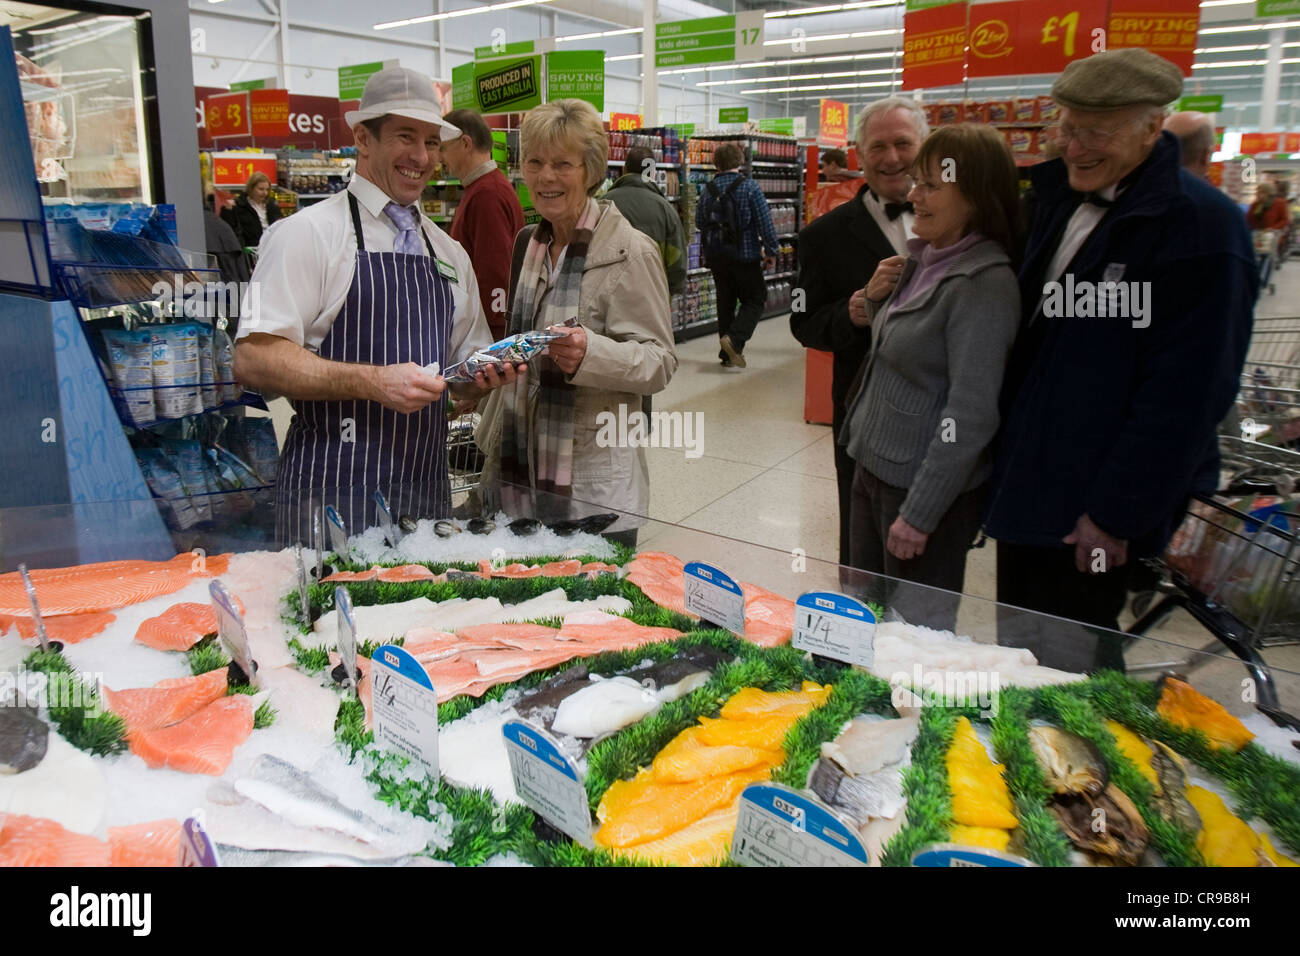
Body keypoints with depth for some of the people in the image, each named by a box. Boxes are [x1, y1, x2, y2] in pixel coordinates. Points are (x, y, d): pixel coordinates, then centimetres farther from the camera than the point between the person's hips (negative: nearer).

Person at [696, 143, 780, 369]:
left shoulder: (707, 190, 2)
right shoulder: (749, 187, -9)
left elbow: (699, 221, 10)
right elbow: (765, 223, -11)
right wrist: (772, 251, -4)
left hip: (715, 256, 5)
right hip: (744, 255, -4)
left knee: (725, 301, 13)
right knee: (755, 299, 7)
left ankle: (729, 354, 14)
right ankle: (734, 339, -14)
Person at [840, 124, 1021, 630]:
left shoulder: (984, 283, -20)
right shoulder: (923, 260, 6)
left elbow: (970, 413, -23)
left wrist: (920, 513, -21)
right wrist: (875, 299, -2)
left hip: (927, 486, -8)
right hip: (874, 468, 8)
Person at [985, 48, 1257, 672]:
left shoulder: (1201, 227, -15)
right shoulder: (1060, 200, 10)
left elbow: (1185, 393, -18)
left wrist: (1117, 513, -17)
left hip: (1090, 511, -8)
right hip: (1025, 486, 8)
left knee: (1066, 664, 5)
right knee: (1017, 652, 20)